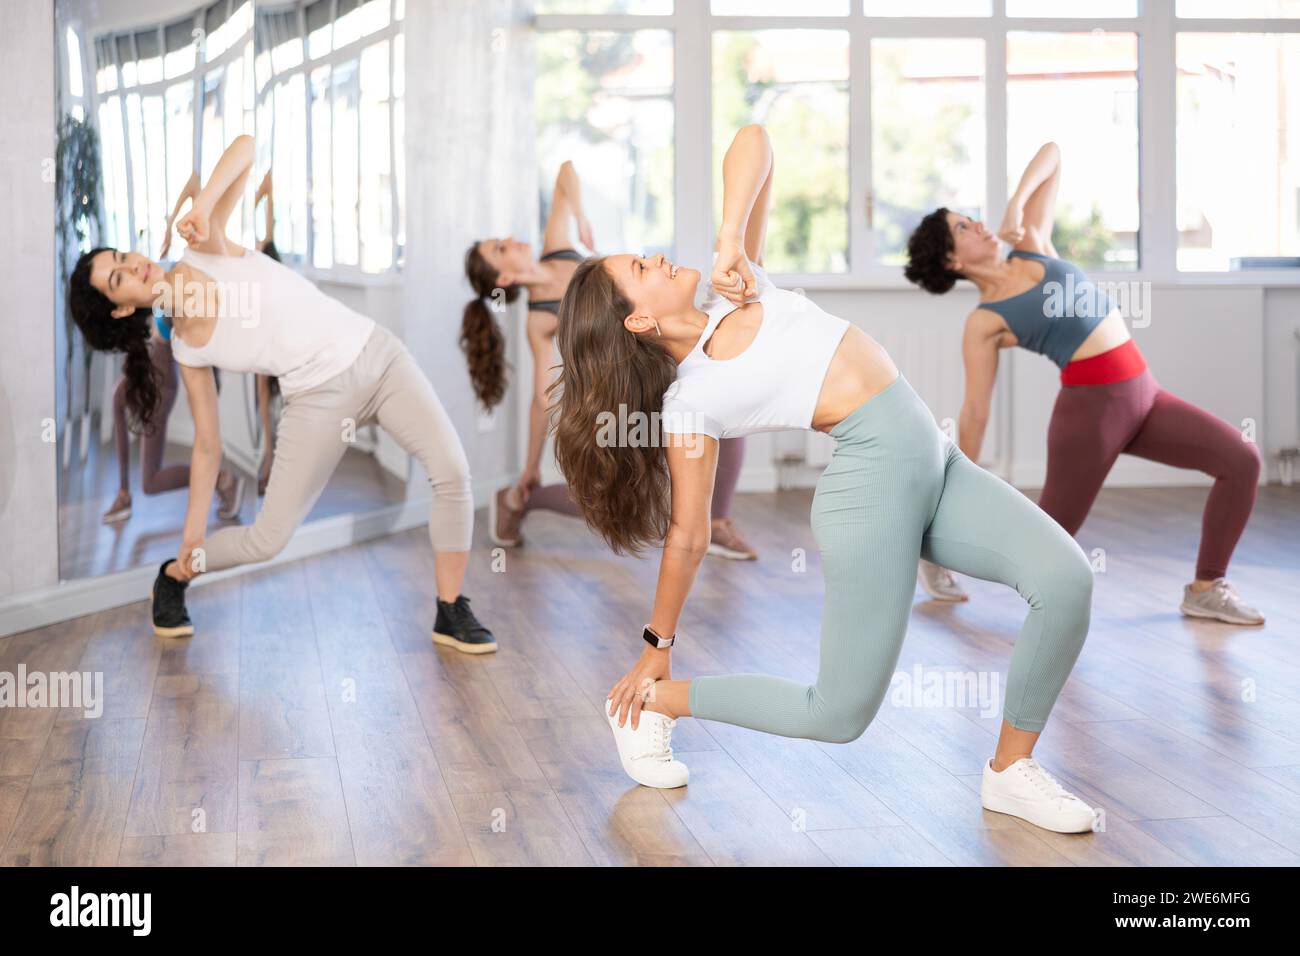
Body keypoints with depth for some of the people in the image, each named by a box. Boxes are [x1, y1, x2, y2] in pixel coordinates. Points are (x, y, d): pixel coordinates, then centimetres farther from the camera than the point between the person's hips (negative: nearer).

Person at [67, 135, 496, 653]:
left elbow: (245, 147, -10)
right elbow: (207, 445, 3)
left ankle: (451, 613, -2)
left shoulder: (206, 248, -2)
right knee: (267, 539, -2)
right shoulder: (186, 348, -1)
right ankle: (173, 576, 30)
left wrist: (203, 205, -25)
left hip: (377, 354, 0)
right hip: (319, 398, 0)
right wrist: (191, 539, 2)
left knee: (452, 471, -18)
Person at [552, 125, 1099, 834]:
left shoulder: (735, 286, 10)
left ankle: (1011, 771, 5)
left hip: (936, 462, 6)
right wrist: (657, 649, 5)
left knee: (1066, 578, -12)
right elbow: (687, 537, 1)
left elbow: (753, 144, 7)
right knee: (839, 715, -1)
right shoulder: (689, 403, -6)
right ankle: (654, 703, 18)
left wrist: (730, 239, -7)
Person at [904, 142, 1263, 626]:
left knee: (1242, 459, -8)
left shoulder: (1032, 247, 8)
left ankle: (1206, 589, 2)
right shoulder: (984, 322, -6)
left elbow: (1052, 154, 11)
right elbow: (975, 411, -5)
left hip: (1143, 394, 6)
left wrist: (1016, 203, -5)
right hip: (1091, 408, -5)